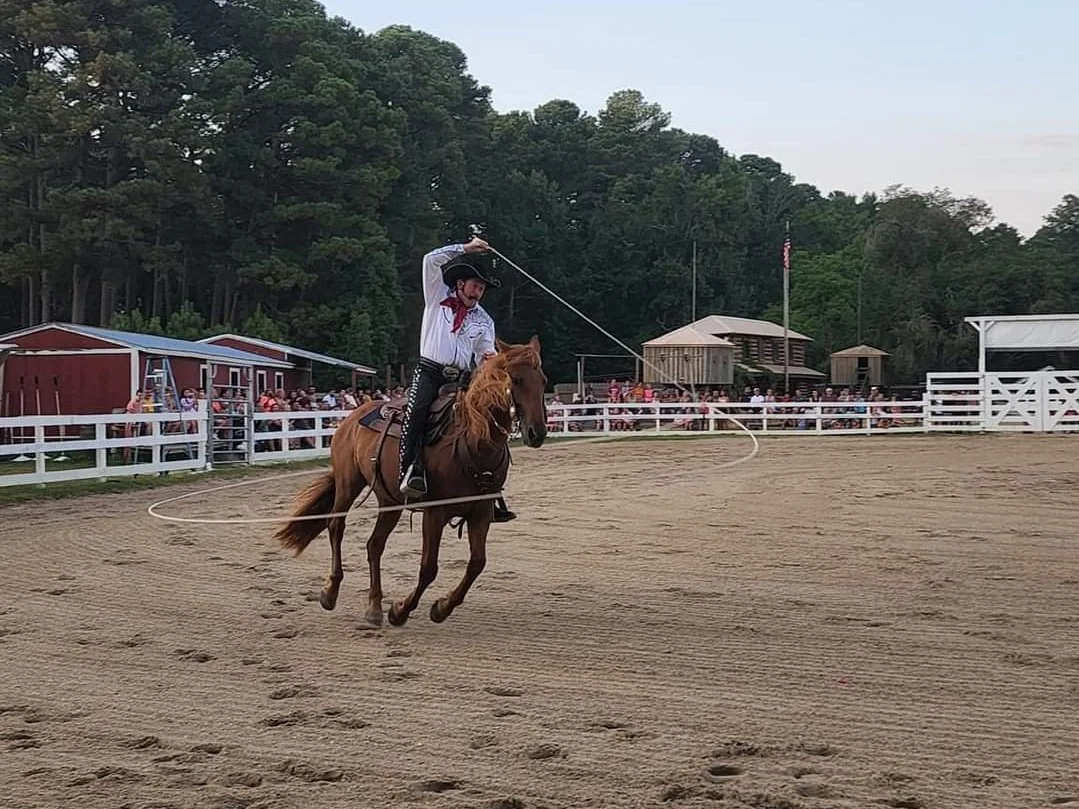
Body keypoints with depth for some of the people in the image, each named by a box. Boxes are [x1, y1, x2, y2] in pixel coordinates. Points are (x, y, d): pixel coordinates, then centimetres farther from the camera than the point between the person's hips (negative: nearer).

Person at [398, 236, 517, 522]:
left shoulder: (484, 320, 19)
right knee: (417, 410, -32)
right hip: (430, 372, -3)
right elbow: (431, 260, 2)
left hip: (462, 379, 3)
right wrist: (466, 248, 1)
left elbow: (485, 353, 10)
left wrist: (490, 358, -14)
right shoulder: (438, 297, 12)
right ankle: (410, 472, -43)